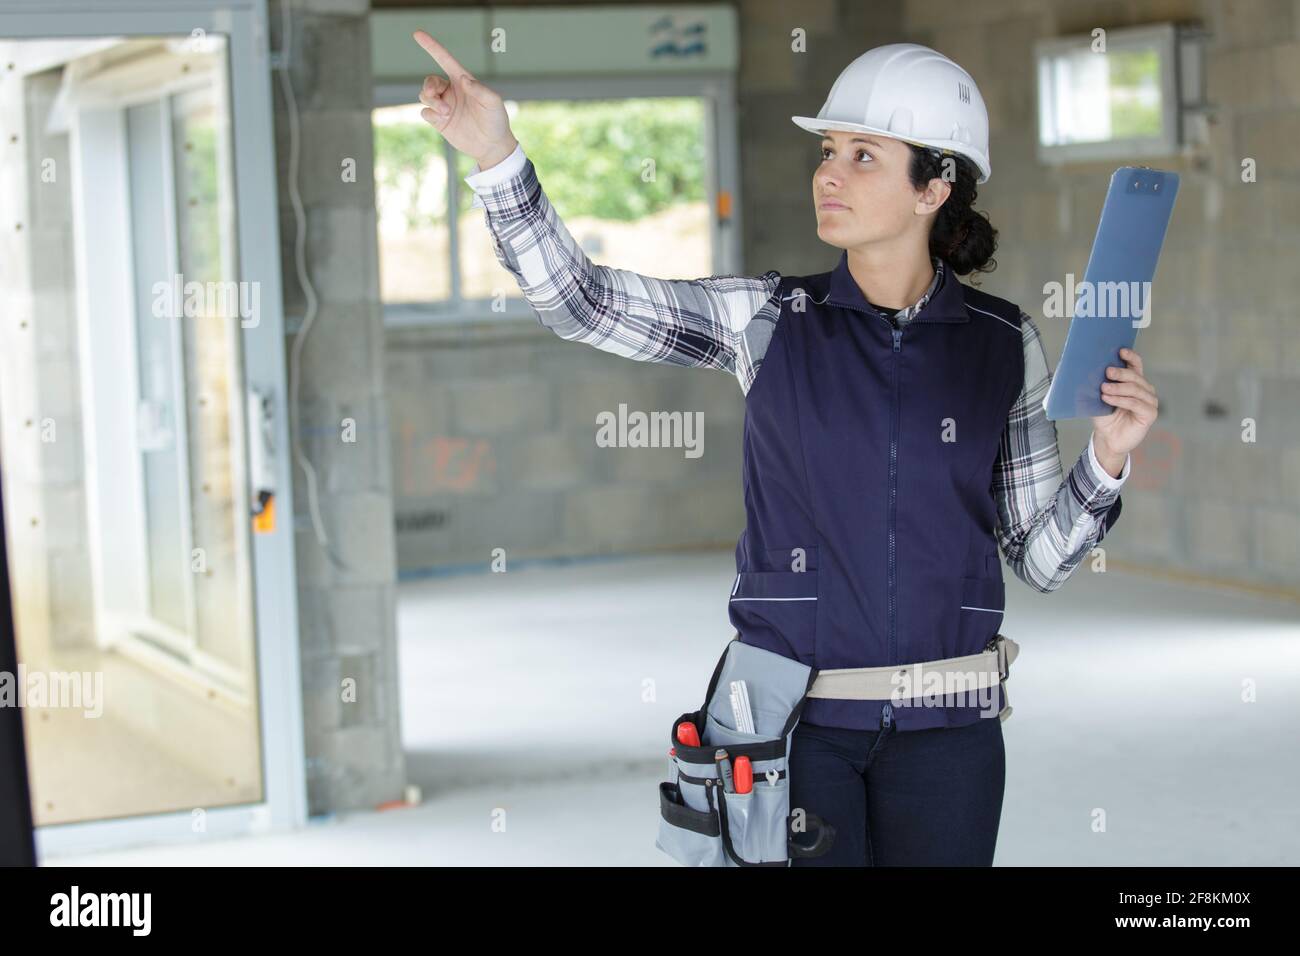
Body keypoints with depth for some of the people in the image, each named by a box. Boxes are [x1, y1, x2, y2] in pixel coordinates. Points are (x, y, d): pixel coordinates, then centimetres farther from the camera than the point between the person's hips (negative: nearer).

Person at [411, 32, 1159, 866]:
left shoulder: (1004, 345, 0)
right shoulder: (769, 320, -1)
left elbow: (1040, 559, 4)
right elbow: (580, 301, -10)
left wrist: (1107, 458, -13)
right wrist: (496, 153, -20)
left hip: (944, 732, 1)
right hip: (795, 720, -1)